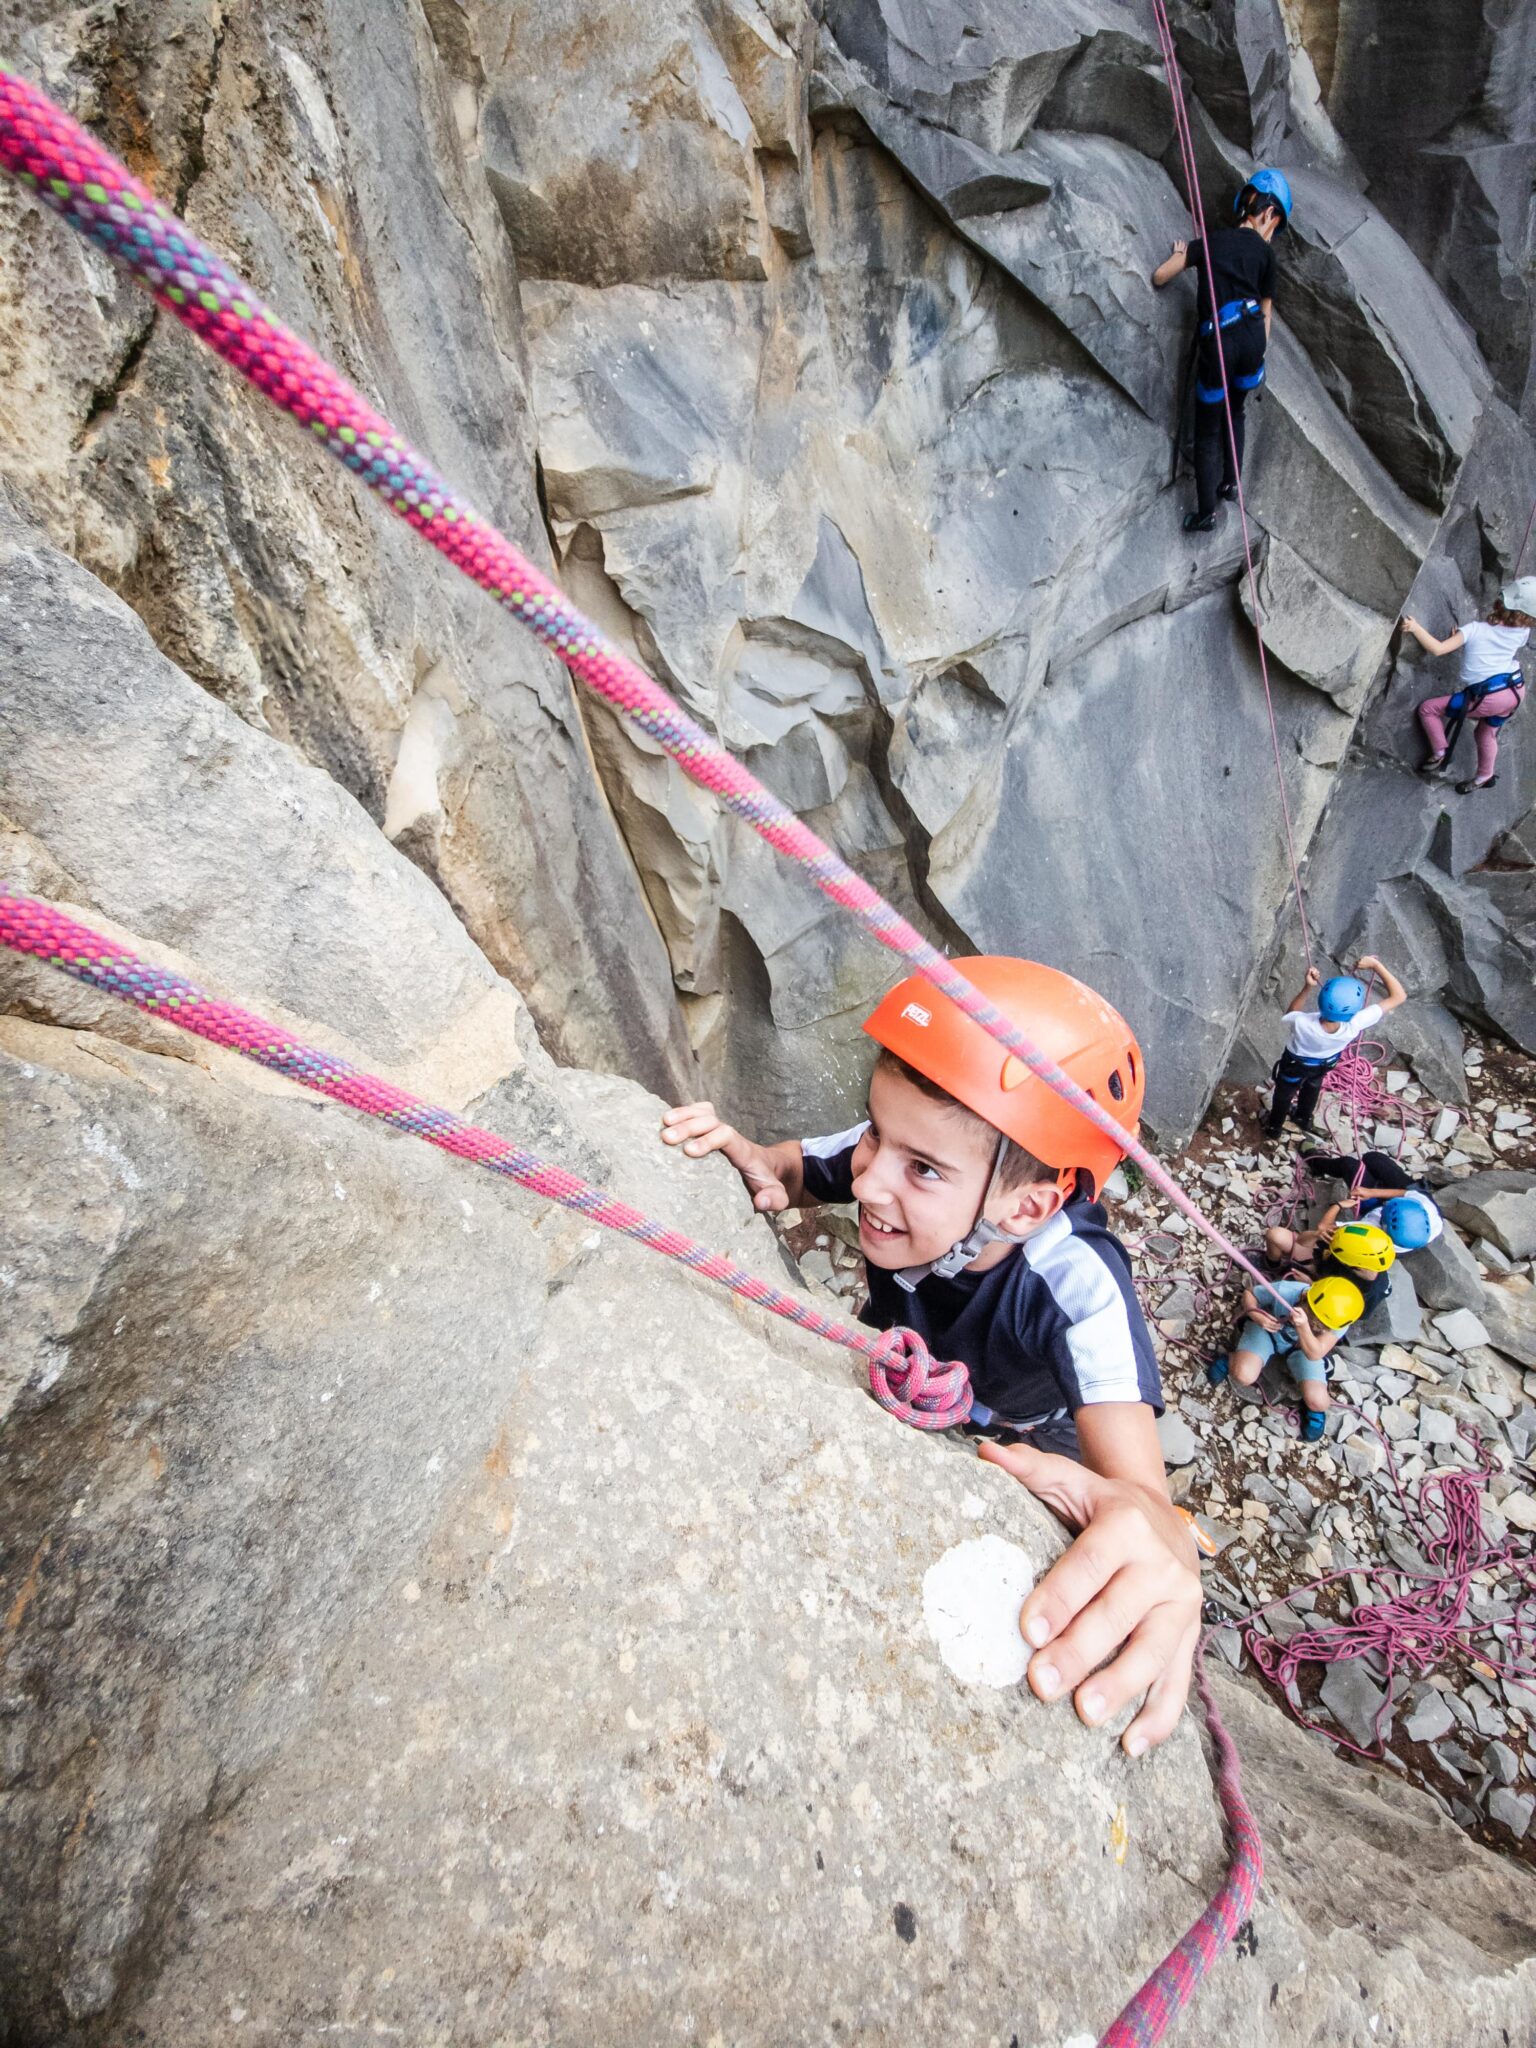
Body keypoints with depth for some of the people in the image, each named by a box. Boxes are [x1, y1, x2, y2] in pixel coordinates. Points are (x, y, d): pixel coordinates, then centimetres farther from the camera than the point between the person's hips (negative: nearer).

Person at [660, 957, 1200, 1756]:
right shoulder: (896, 1155, -37)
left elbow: (1137, 1486, -57)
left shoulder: (1079, 1285, -47)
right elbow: (794, 1166, -17)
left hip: (1022, 1436, -2)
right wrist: (750, 1160, -41)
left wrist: (1155, 1531, -82)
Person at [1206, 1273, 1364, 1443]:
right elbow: (1248, 1292, -17)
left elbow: (1315, 1354, -34)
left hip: (1302, 1347, 2)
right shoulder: (1285, 1291, -36)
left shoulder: (1338, 1320, -32)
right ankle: (1231, 1359, 9)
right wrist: (1257, 1316, -37)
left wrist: (1303, 1327, -53)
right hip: (1267, 1329, -1)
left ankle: (1314, 1410, 18)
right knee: (1244, 1376, -29)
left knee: (1318, 1402, -21)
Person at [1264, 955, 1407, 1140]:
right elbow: (1399, 996, -35)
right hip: (1325, 1063, 2)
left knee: (1284, 1093, 28)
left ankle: (1274, 1127, 54)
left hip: (1296, 1063, -2)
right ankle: (1304, 1119, 62)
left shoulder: (1303, 1024, -48)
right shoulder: (1353, 1026, -44)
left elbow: (1291, 1012, -20)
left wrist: (1307, 987, -34)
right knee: (1312, 1088, 35)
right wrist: (1375, 964, -39)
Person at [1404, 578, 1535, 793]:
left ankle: (1440, 754, 7)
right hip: (1517, 690, 7)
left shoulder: (1476, 629, -13)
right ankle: (1485, 776, 48)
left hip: (1489, 698, -7)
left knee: (1428, 708, 3)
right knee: (1487, 733, 31)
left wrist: (1415, 627, -18)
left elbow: (1438, 648, -23)